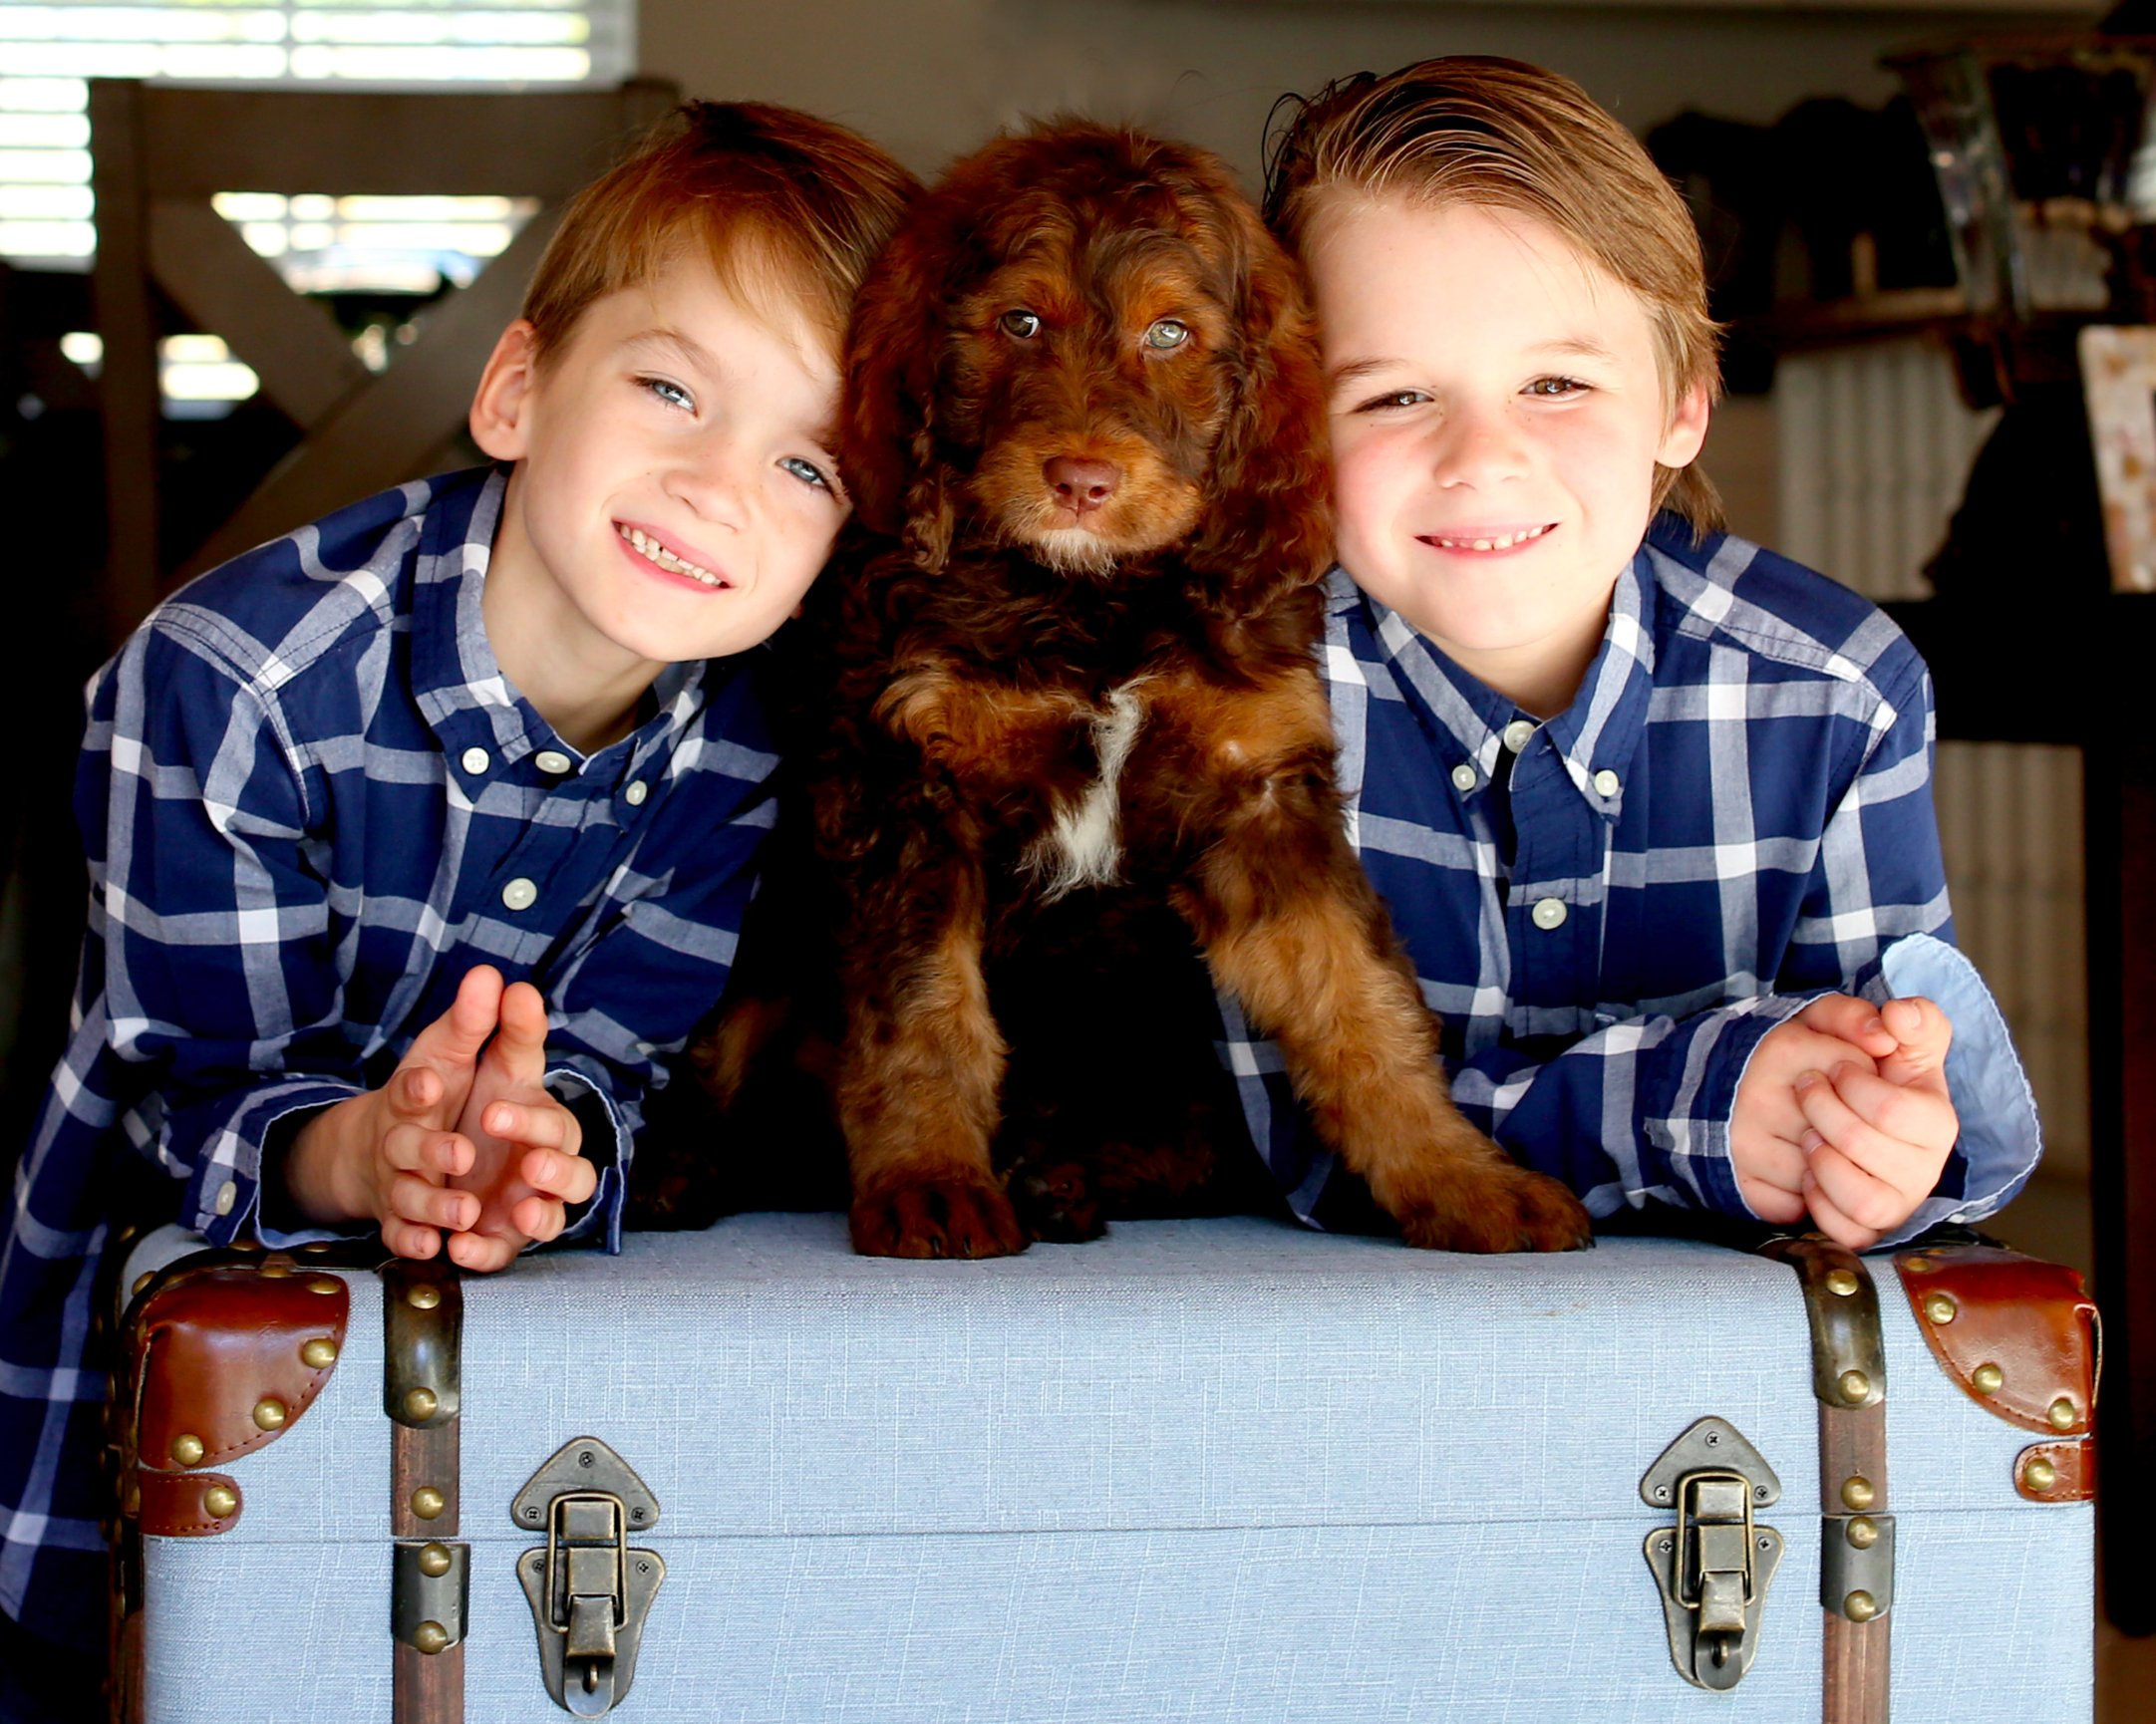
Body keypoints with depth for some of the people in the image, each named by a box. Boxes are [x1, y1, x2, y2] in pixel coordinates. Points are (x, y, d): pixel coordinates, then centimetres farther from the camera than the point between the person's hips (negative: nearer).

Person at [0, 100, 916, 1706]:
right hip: (161, 1323, -3)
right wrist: (352, 1155, -46)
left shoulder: (754, 743, -12)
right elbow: (202, 1088, -23)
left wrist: (545, 1138, -40)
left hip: (510, 1327, 3)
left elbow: (620, 1061, -16)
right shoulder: (232, 681, -24)